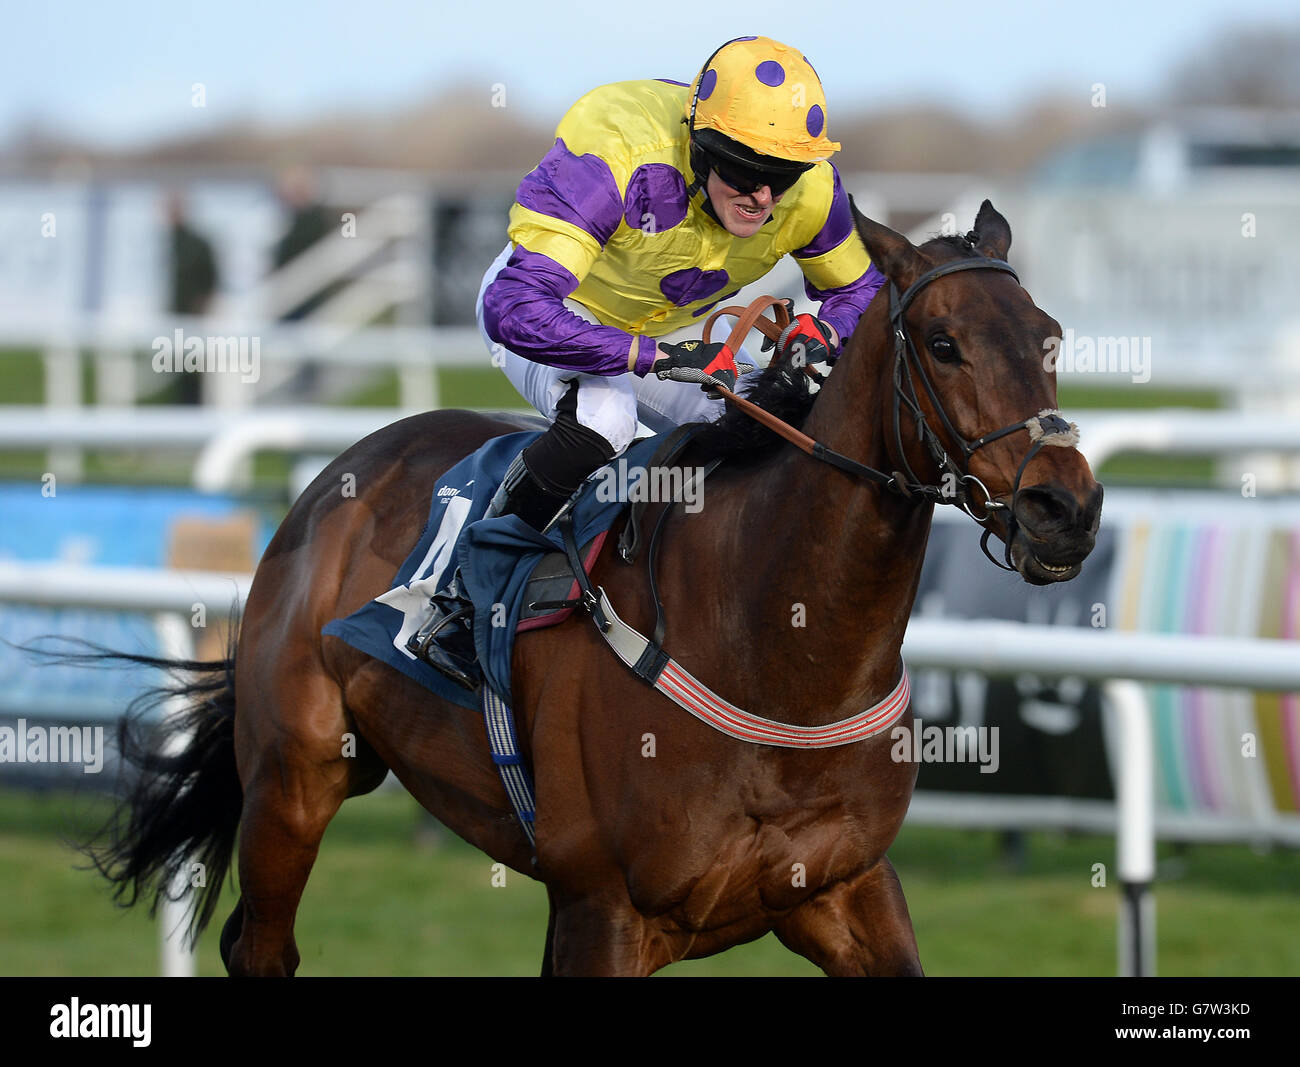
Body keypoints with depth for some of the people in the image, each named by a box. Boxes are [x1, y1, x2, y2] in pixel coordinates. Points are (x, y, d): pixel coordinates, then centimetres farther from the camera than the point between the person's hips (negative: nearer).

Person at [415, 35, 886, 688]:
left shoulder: (810, 191, -22)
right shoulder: (616, 158, -41)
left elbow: (861, 288, -1)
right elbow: (515, 309, -48)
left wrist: (821, 331, -26)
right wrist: (654, 356, -53)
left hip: (671, 327, 6)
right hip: (559, 313, -6)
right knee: (603, 415, -37)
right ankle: (464, 594, -21)